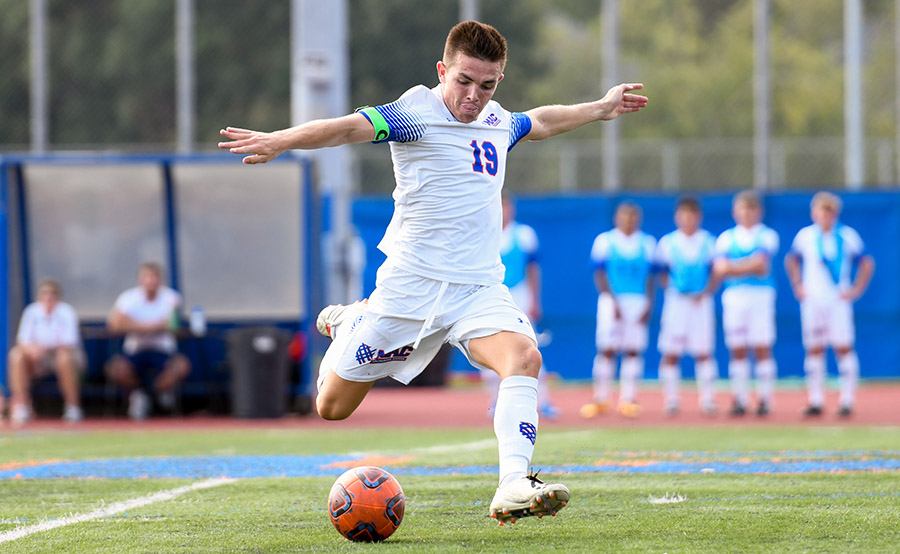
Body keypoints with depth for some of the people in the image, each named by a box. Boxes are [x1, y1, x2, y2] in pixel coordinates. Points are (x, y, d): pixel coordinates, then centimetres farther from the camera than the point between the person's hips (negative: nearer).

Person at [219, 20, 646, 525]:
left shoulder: (497, 122, 11)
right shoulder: (418, 114, -11)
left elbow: (542, 122, 36)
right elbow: (350, 127, -29)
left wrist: (601, 108, 45)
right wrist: (280, 141, -46)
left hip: (480, 288, 4)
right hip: (412, 282, -4)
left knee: (524, 356, -28)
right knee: (333, 406, 6)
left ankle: (514, 487, -37)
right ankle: (346, 327, 40)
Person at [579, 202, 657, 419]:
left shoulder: (647, 244, 11)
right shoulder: (604, 241, 3)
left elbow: (650, 278, 11)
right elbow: (599, 274, -2)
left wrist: (648, 305, -1)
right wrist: (613, 302, -12)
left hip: (638, 302, 2)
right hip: (611, 300, -2)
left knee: (633, 350, -1)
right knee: (607, 349, -7)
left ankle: (628, 399, 2)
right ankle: (600, 399, 0)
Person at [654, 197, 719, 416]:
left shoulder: (708, 242, 5)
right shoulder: (667, 243, 5)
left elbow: (716, 274, 6)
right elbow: (663, 275, 8)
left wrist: (705, 293, -9)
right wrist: (671, 289, -8)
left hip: (701, 302, 0)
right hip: (675, 303, 0)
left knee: (704, 352, -2)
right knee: (671, 353, -3)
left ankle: (707, 399, 3)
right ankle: (671, 399, 4)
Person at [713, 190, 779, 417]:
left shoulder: (767, 235, 6)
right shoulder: (726, 237, 13)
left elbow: (761, 263, -9)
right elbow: (720, 269, 1)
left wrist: (733, 266, -6)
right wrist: (750, 267, -8)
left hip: (761, 296, -2)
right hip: (734, 296, 2)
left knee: (762, 347, -7)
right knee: (737, 349, 0)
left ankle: (765, 398, -4)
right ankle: (740, 399, 3)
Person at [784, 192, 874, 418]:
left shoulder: (848, 236, -1)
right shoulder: (805, 236, 5)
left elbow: (867, 263, 7)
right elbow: (791, 260, 21)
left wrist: (856, 290, -1)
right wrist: (797, 285, 11)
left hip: (838, 299, -2)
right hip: (811, 301, 2)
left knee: (843, 348, -6)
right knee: (814, 349, 2)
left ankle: (847, 400, -3)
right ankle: (815, 401, 7)